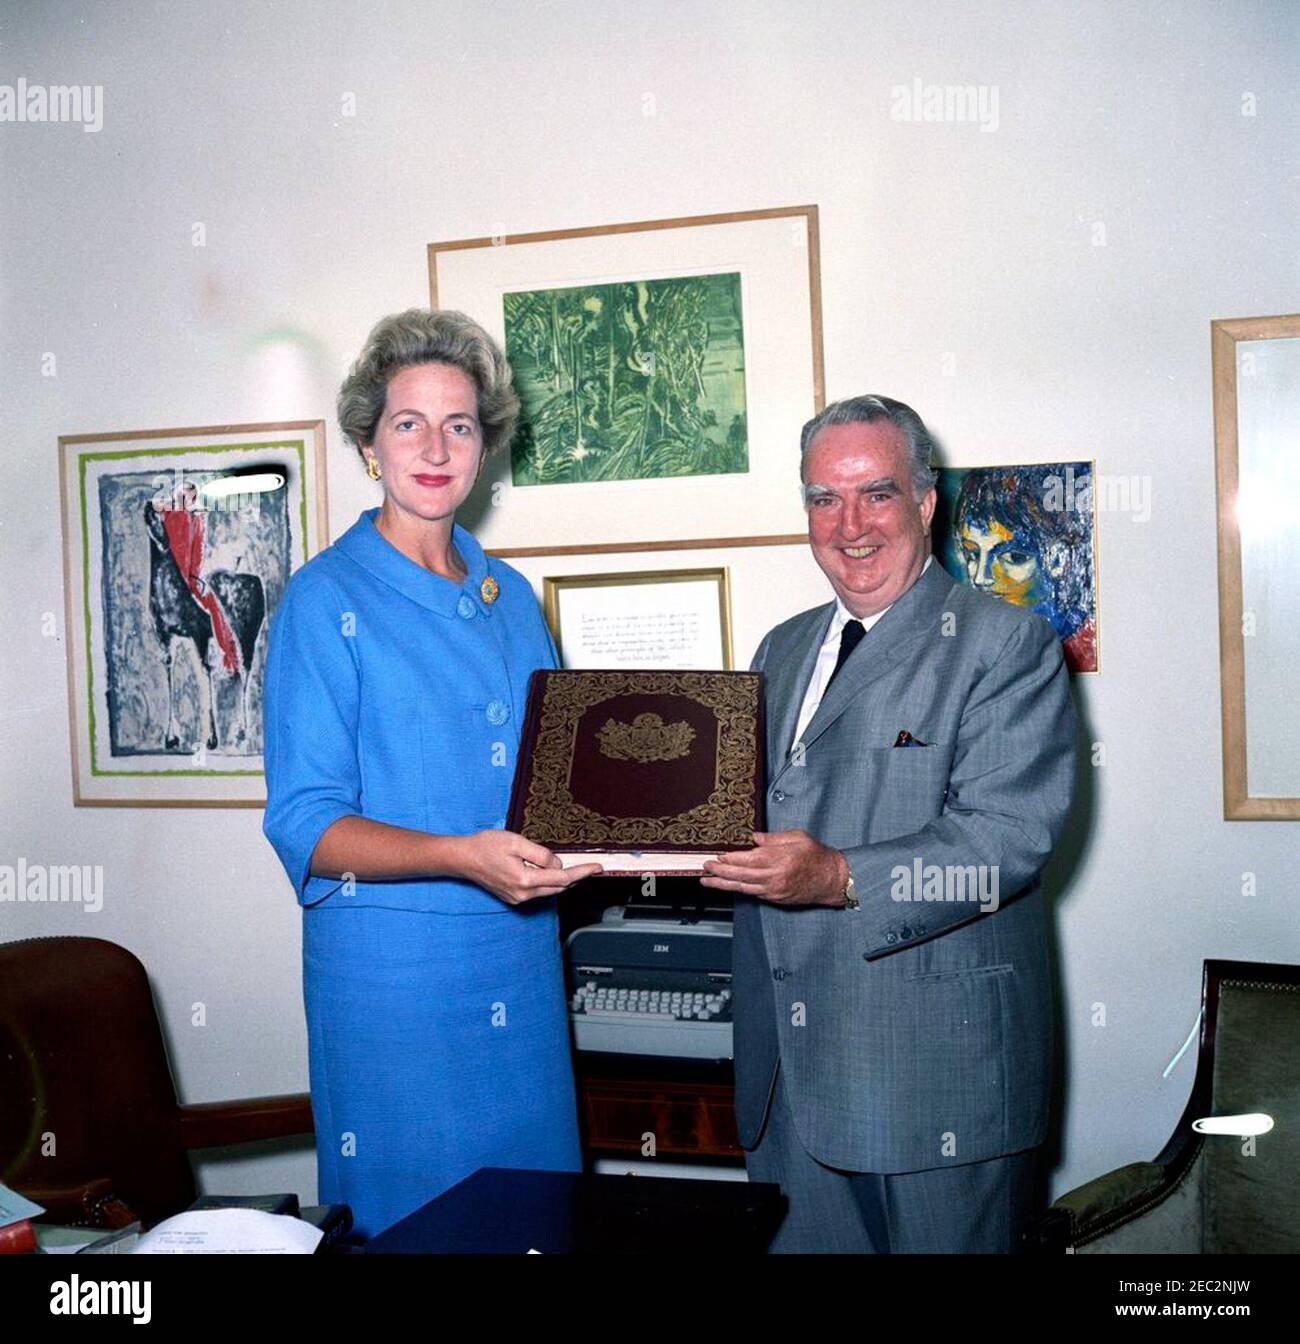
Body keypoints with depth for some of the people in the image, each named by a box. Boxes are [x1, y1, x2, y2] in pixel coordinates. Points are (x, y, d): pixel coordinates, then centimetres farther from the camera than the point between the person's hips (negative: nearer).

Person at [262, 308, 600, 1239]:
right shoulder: (328, 600, -7)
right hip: (392, 967, -5)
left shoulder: (512, 596, 11)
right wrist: (462, 857, -27)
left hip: (524, 958, 6)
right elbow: (305, 827, -13)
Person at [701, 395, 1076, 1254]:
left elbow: (1008, 835, -18)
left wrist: (839, 878, -30)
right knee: (801, 1243, 16)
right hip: (793, 1061, 6)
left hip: (939, 1064, -6)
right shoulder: (783, 650, 14)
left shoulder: (1006, 644, -8)